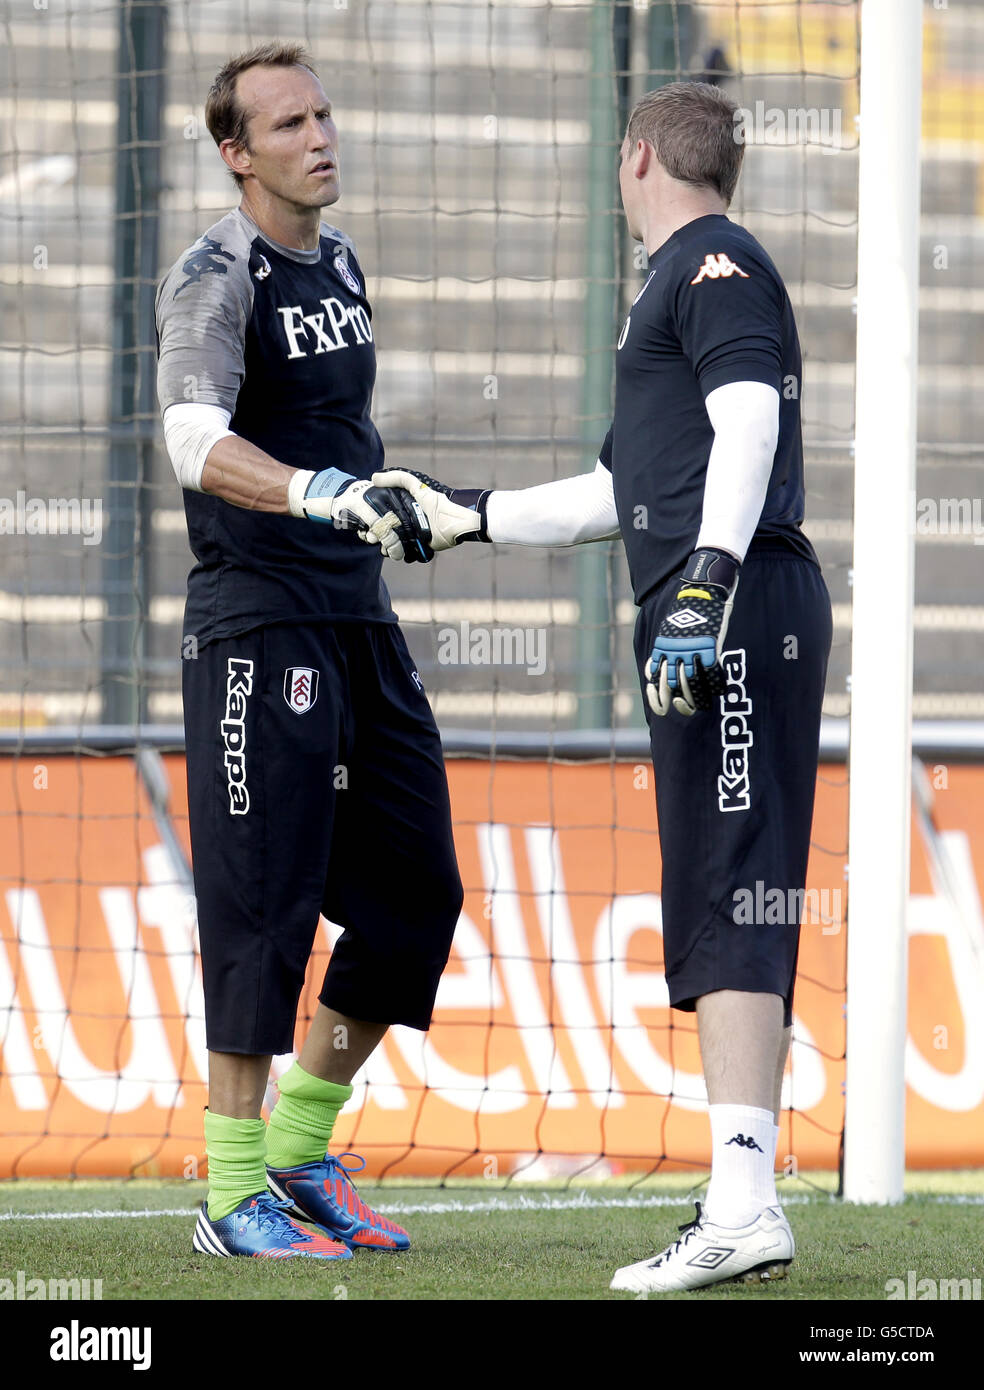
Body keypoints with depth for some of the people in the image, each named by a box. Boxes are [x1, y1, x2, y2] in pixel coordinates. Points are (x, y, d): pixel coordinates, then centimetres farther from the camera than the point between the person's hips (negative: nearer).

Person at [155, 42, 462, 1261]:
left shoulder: (339, 264, 15)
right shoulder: (214, 276, -11)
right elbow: (199, 446, -27)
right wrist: (316, 495, -42)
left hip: (358, 623, 8)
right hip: (255, 624, -8)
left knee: (414, 892, 8)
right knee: (263, 901, -8)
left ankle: (298, 1152, 20)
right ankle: (233, 1196, -3)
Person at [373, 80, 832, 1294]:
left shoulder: (717, 264, -2)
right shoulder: (679, 284, 28)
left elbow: (749, 426, -17)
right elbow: (622, 494, 36)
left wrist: (703, 588, -27)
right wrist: (460, 514, 42)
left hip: (737, 607, -10)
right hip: (714, 630, 10)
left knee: (731, 907, -15)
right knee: (718, 911, 8)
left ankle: (744, 1201, -21)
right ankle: (745, 1208, 8)